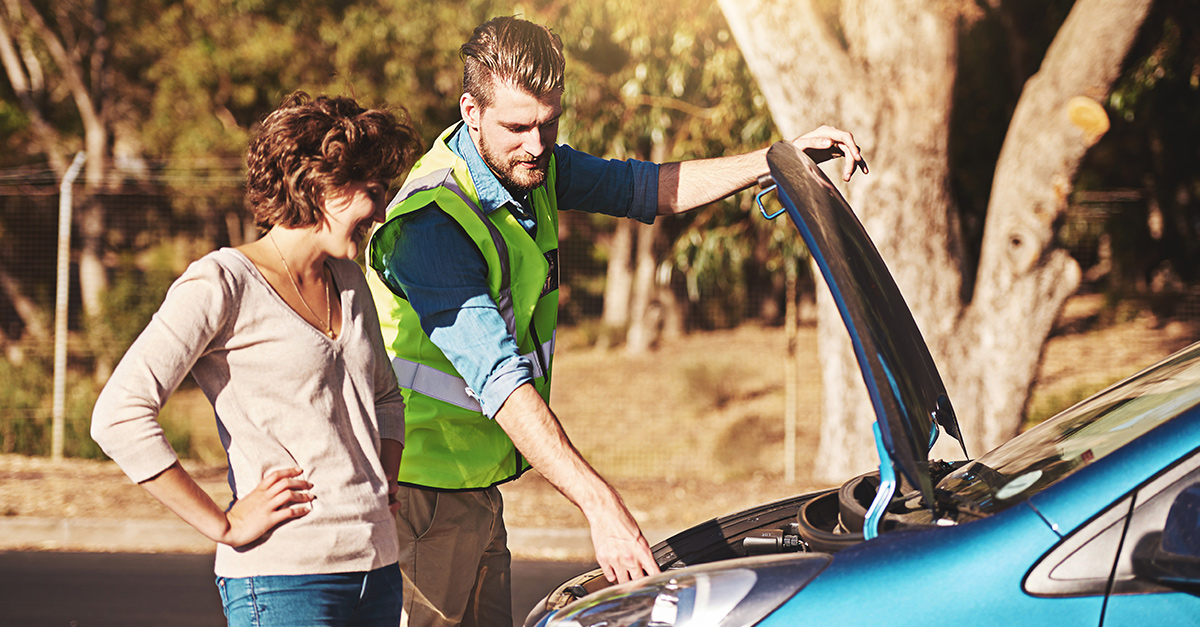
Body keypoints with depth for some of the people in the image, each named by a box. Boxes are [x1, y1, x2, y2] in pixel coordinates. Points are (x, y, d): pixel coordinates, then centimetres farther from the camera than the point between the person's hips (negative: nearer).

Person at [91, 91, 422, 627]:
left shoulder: (347, 281, 16)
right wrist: (224, 526, -14)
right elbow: (119, 416, -16)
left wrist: (385, 480, 15)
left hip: (376, 566, 7)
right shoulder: (223, 284, -7)